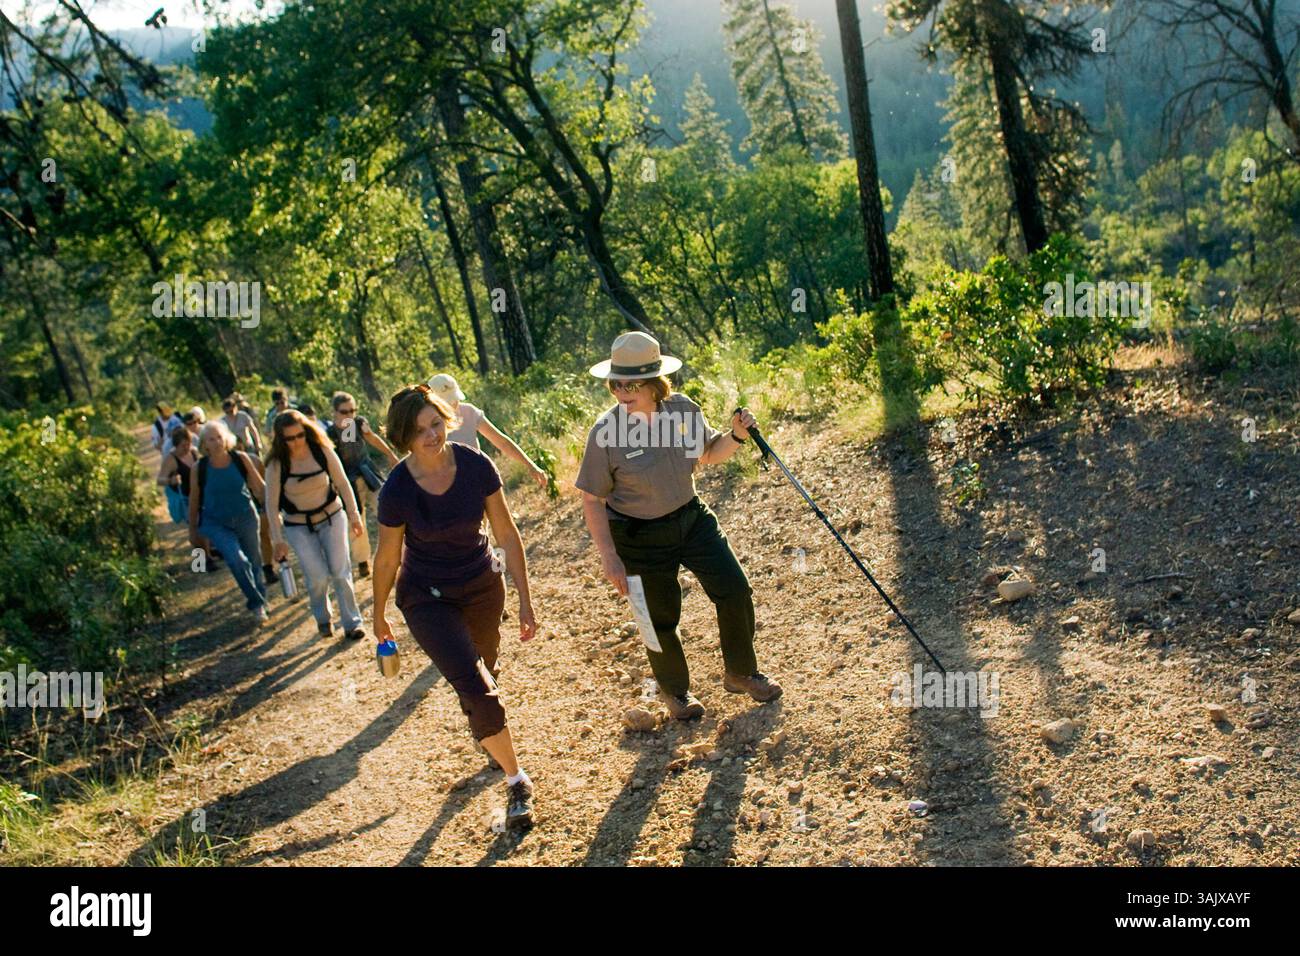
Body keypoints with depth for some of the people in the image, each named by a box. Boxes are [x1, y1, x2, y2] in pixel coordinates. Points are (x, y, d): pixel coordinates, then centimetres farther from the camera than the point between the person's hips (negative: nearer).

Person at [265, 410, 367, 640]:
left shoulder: (322, 450, -13)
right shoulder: (276, 463, -16)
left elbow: (342, 483, -2)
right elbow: (272, 503, -9)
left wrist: (353, 515, 1)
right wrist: (278, 539, -9)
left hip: (332, 517, 1)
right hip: (299, 526, -1)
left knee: (341, 571, -5)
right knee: (318, 577, -8)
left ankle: (352, 623, 6)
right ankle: (323, 619, 19)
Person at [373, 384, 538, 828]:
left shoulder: (476, 466, -19)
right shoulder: (397, 490, -23)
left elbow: (507, 534, -10)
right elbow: (387, 558, -8)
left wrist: (525, 601, -7)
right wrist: (379, 615, 5)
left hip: (482, 588, 3)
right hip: (427, 599, -3)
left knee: (484, 672, 23)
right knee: (477, 690, -15)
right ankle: (516, 782, 4)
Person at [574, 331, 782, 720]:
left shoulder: (683, 409, -11)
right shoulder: (605, 432, -23)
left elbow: (707, 454, 8)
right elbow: (592, 500, -15)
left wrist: (735, 436, -11)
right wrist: (609, 557, -17)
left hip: (692, 517, 4)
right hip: (640, 537, -4)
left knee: (735, 592, 6)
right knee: (661, 618, 9)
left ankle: (740, 673, 31)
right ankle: (675, 690, 38)